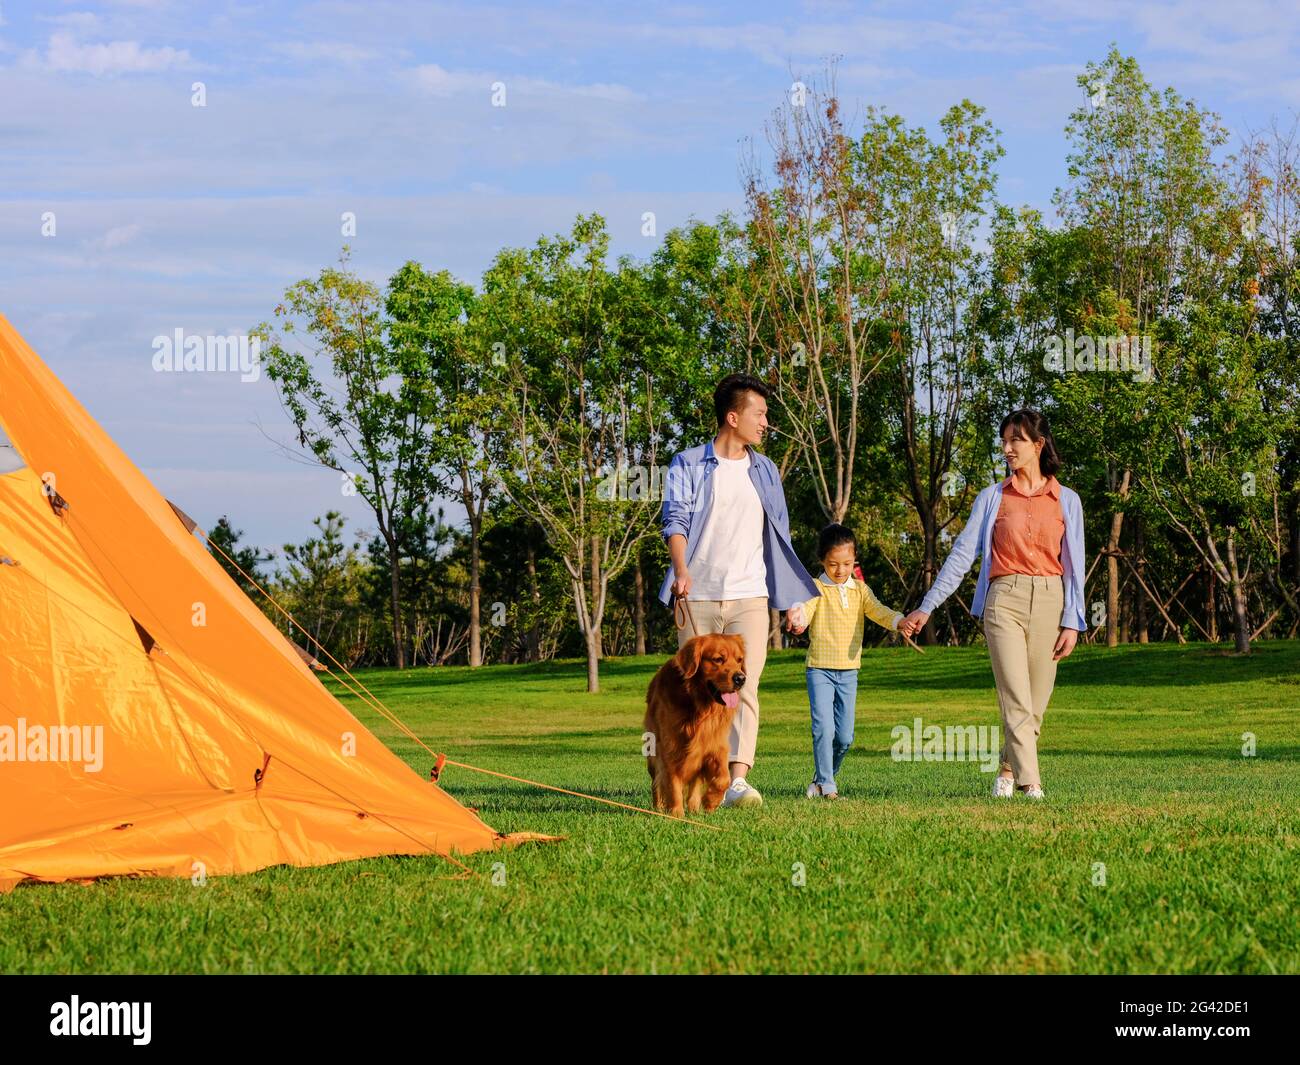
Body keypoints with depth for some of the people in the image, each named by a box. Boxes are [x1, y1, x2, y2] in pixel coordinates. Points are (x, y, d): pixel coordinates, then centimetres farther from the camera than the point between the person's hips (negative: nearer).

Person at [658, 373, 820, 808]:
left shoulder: (765, 470, 16)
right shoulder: (688, 465, 4)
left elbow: (779, 532, 20)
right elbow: (676, 519, -6)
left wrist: (793, 598, 17)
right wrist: (681, 570, -24)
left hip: (749, 597, 2)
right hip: (697, 597, -2)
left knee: (744, 688, -14)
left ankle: (738, 780, -25)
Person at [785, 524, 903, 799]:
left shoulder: (860, 590, 9)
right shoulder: (817, 588, -3)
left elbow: (878, 611, -2)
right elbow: (805, 609, -21)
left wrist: (900, 622, -24)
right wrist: (797, 617, -45)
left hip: (848, 671, 4)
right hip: (819, 668, -4)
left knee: (845, 735, 4)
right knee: (823, 729, -14)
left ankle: (824, 777, 25)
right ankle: (825, 784, -7)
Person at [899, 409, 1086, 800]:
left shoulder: (1066, 501, 8)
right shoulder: (992, 498, 7)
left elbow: (1074, 565, 7)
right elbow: (962, 554, 5)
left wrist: (1072, 621, -1)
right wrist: (926, 607, -1)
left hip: (1049, 600, 1)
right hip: (1004, 600, -1)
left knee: (1035, 702, 3)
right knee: (1016, 699, -13)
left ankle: (1009, 768, 23)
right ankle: (1030, 782, -19)